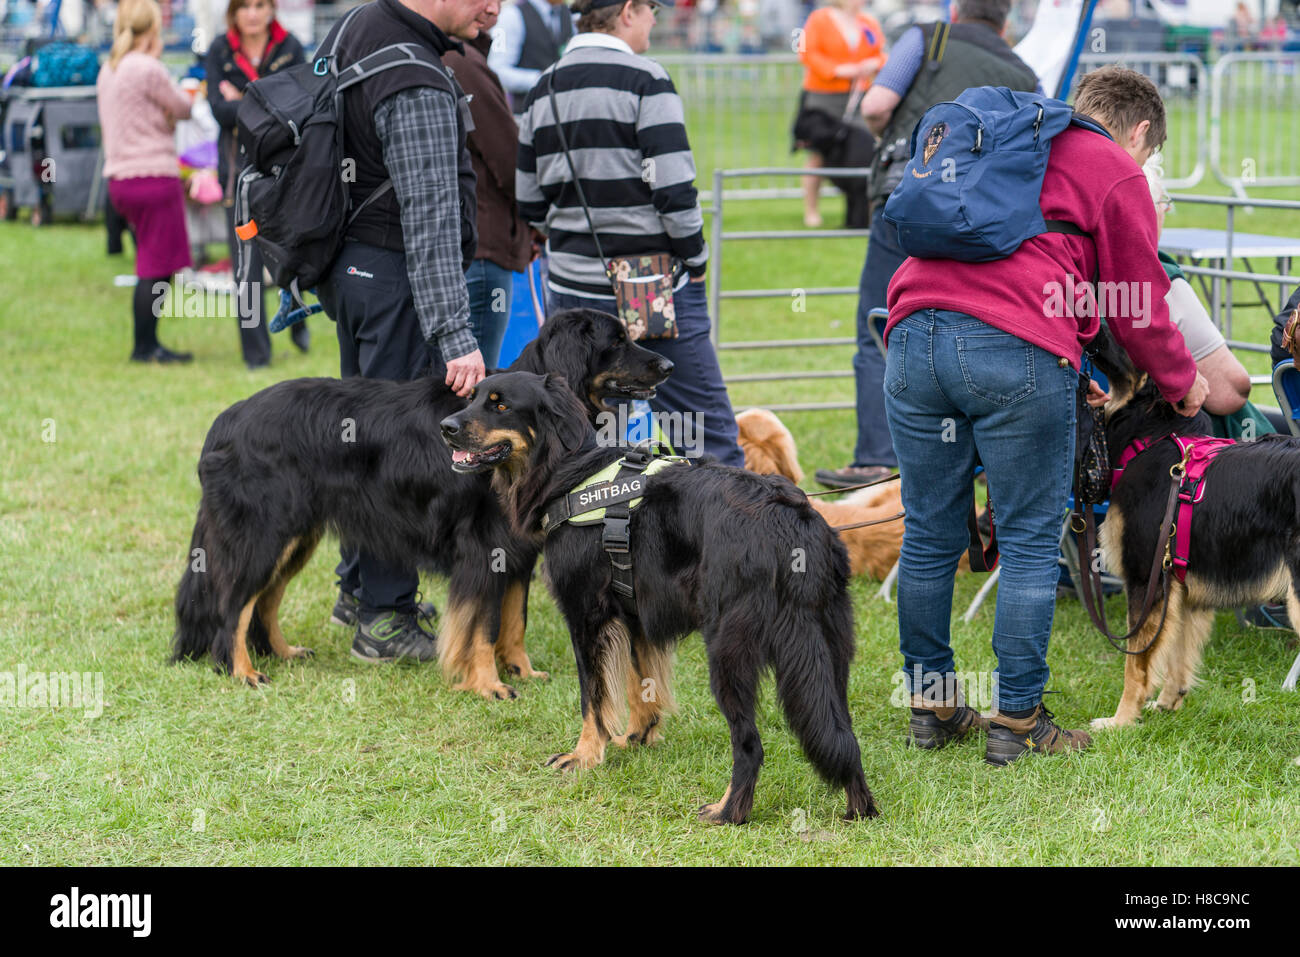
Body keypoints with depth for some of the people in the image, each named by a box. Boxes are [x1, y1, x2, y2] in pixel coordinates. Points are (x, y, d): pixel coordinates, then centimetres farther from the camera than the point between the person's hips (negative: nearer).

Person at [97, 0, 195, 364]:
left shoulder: (108, 71, 14)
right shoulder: (148, 69, -13)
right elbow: (183, 108, -1)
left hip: (119, 177, 9)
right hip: (154, 176, -9)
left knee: (152, 265, 12)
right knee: (157, 267, -4)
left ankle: (146, 344, 12)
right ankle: (145, 345, -2)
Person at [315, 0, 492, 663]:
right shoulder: (419, 92, -26)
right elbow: (432, 223, -28)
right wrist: (456, 337, -28)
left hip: (350, 260, 10)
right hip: (396, 278, -10)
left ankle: (359, 585, 31)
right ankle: (385, 620, 2)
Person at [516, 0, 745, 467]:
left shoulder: (543, 90, 9)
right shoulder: (645, 80, -11)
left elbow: (529, 204, 13)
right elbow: (674, 187, -16)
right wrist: (694, 258, -2)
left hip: (571, 286, 6)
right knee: (707, 430, -2)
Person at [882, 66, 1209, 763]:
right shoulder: (1118, 175, 11)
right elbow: (1138, 310, 12)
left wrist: (1074, 373, 40)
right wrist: (1182, 383, 30)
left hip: (914, 335, 6)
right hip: (1017, 352, -6)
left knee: (930, 537, 12)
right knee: (1029, 542, 4)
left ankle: (930, 705, 21)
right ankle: (1016, 721, 7)